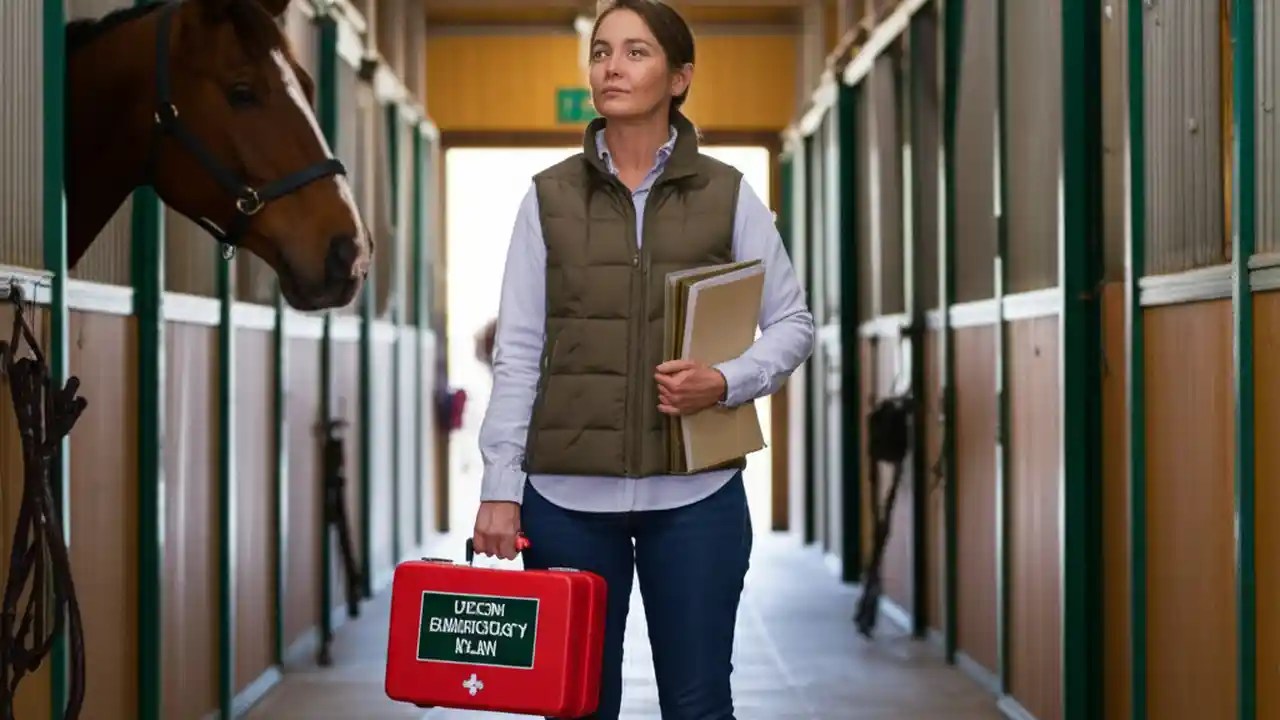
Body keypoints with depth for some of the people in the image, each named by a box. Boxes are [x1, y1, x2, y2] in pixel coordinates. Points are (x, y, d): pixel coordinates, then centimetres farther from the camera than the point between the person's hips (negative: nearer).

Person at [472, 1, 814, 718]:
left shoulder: (728, 194, 3)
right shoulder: (550, 197, 4)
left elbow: (793, 323, 6)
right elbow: (518, 353, 2)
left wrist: (726, 382, -14)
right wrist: (500, 486, -5)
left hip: (694, 492, 0)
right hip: (566, 492, 1)